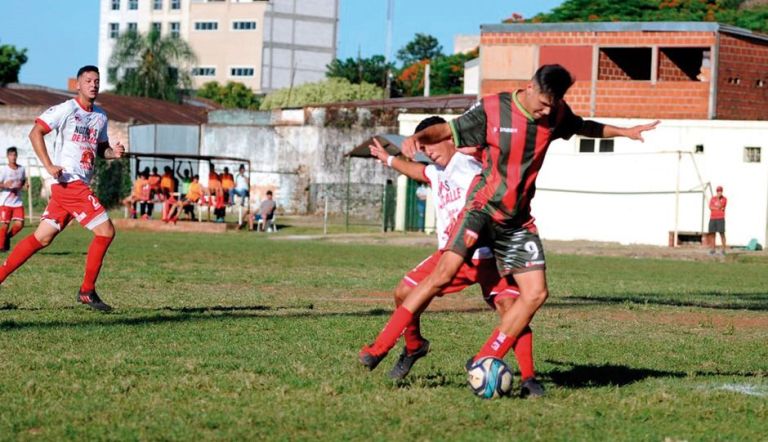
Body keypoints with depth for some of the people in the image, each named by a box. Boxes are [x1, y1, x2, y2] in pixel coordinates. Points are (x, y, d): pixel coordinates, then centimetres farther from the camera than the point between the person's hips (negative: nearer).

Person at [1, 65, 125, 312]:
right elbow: (35, 133, -9)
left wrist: (113, 153, 4)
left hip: (80, 185, 8)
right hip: (70, 182, -8)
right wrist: (49, 166, -18)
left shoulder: (101, 117, 17)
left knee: (42, 238, 8)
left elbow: (100, 148, 27)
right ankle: (87, 291, 0)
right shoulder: (67, 109, -6)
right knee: (106, 232, -9)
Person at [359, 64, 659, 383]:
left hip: (518, 219, 5)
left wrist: (625, 132, 28)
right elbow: (449, 130, -7)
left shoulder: (556, 114, 2)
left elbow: (584, 128, 23)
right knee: (445, 273, -22)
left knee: (536, 293, -6)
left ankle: (483, 363, 1)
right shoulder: (493, 109, -12)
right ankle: (380, 346, -18)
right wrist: (418, 137, -26)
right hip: (483, 206, -5)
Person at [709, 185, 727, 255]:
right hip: (712, 218, 4)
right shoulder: (712, 198, 13)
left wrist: (718, 198, -11)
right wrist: (717, 208, -10)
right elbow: (710, 207, 1)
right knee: (713, 234, 4)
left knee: (722, 233, -9)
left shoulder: (724, 199, 3)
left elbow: (720, 206, -12)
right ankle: (713, 249, 9)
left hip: (720, 218, -4)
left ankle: (723, 250, -8)